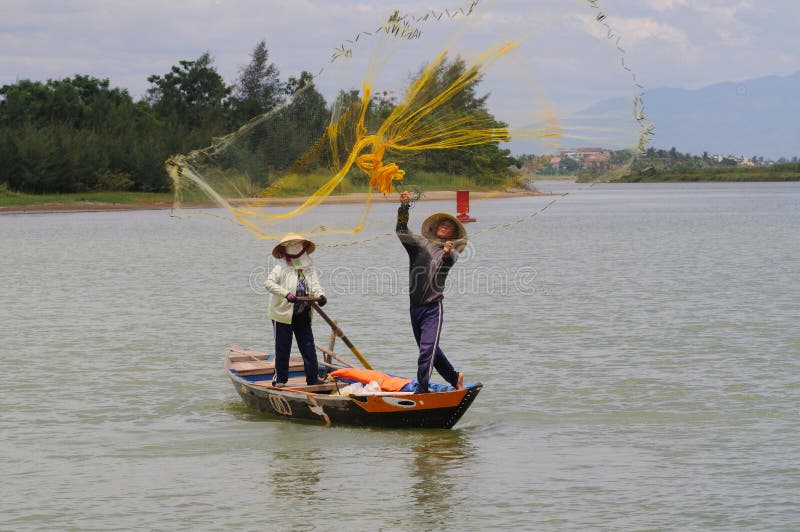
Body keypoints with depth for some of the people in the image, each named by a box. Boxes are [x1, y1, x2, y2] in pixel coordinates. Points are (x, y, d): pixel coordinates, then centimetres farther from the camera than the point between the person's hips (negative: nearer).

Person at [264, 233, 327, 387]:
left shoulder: (309, 269, 9)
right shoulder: (281, 268, -6)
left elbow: (314, 285, -1)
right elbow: (269, 283, -19)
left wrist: (320, 295, -25)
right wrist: (286, 294, -31)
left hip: (303, 316, 4)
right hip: (283, 315, -4)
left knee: (308, 348, 5)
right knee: (282, 349, 3)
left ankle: (313, 378, 11)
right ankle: (280, 379, 14)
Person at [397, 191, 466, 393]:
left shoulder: (450, 251, 3)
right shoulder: (420, 242, 10)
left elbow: (451, 259, -20)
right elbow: (402, 232, -4)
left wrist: (448, 252, -45)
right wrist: (404, 208, -18)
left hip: (433, 308, -4)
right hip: (415, 306, 4)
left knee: (427, 350, -14)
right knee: (430, 349, 16)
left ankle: (421, 391, -13)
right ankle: (455, 378, 34)